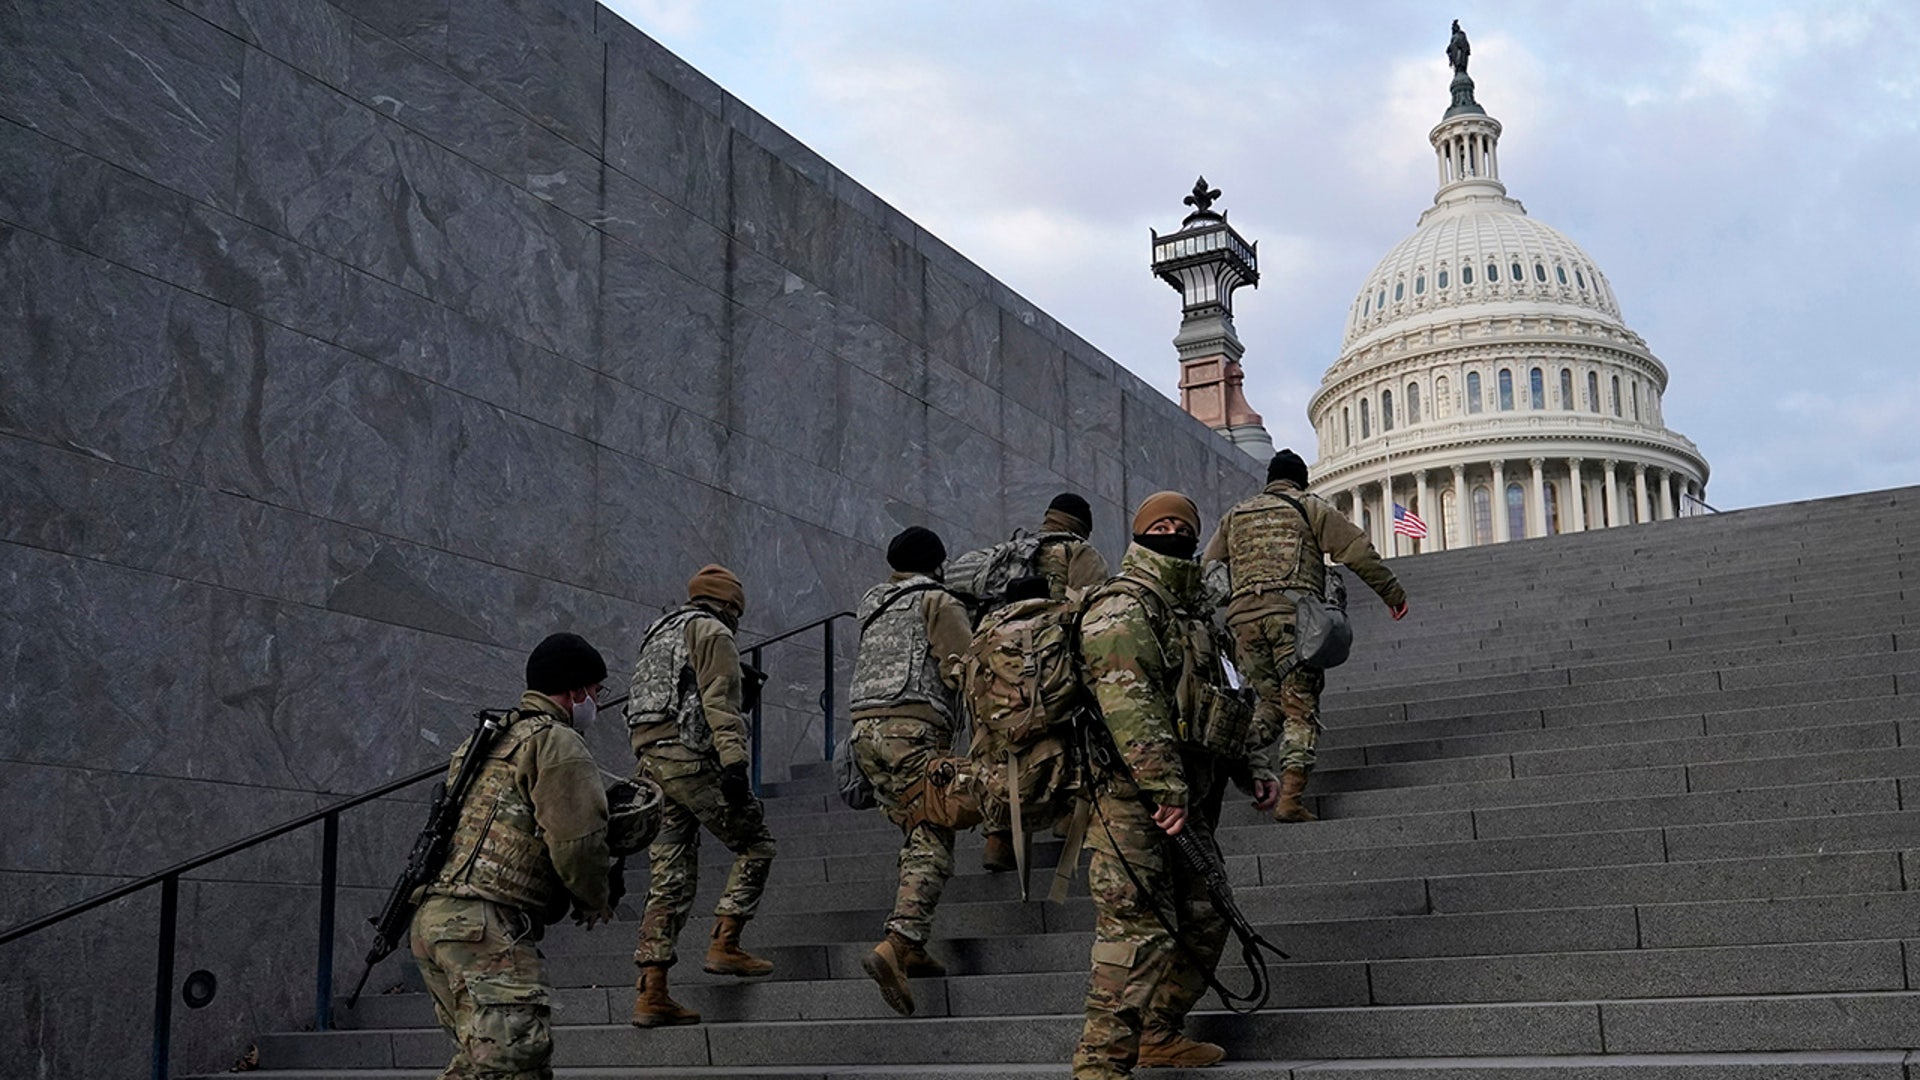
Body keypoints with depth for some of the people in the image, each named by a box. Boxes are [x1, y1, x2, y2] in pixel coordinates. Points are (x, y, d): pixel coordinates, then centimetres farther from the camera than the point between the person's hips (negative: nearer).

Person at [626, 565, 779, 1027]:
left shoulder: (658, 635, 29)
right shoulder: (713, 633, 1)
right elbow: (720, 703, -13)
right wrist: (734, 763, -20)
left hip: (650, 761, 8)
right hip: (692, 758, -8)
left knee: (670, 879, 5)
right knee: (755, 845, 5)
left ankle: (651, 993, 1)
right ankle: (725, 945, -4)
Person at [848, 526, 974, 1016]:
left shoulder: (873, 604, 24)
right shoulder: (939, 602, 4)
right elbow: (964, 669, -6)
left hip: (865, 727, 7)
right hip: (914, 726, -7)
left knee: (919, 838, 15)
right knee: (933, 846, -10)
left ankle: (911, 947, 9)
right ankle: (895, 946, -28)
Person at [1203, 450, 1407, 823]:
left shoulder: (1235, 516, 25)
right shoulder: (1311, 508, 15)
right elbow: (1358, 551, 7)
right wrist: (1393, 593, 13)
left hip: (1243, 616, 4)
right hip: (1293, 612, -4)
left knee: (1272, 700, 16)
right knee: (1301, 708, -1)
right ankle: (1290, 798, -13)